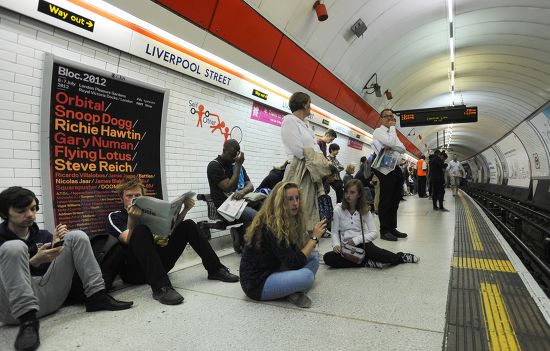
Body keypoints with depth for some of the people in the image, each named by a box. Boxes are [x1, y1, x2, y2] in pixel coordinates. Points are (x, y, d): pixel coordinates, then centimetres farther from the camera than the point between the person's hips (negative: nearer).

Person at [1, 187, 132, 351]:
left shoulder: (43, 235, 15)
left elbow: (67, 258, 12)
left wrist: (56, 243, -5)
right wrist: (35, 261, -21)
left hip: (51, 297, 4)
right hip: (15, 307, -4)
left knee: (76, 236, -3)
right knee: (14, 247, -25)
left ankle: (96, 296, -15)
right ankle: (27, 320, -32)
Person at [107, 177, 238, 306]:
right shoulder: (114, 217, 4)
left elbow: (171, 226, 8)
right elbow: (128, 240, -16)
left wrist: (185, 210, -7)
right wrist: (132, 220, -35)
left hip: (158, 262, 5)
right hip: (132, 270, -4)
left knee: (188, 225, -5)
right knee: (141, 231, -32)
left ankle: (215, 269, -6)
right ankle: (160, 287, -42)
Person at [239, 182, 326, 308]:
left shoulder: (287, 222, 4)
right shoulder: (269, 227, -24)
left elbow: (297, 252, 5)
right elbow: (293, 263, -24)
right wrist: (314, 238, -18)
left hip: (273, 271, 10)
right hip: (256, 284, -9)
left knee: (313, 256, 1)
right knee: (306, 275, -30)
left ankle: (294, 291, -10)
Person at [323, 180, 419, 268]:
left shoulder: (364, 210, 0)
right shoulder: (338, 209, -2)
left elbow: (373, 233, -5)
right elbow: (335, 232, 0)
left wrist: (356, 240, -18)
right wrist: (336, 244, -19)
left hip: (362, 243, -1)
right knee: (327, 257, -28)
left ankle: (400, 257, -13)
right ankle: (367, 263, -25)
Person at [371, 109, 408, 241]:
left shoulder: (392, 133, 22)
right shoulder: (378, 131, -3)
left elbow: (402, 149, 10)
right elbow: (391, 143, -21)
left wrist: (391, 147, -10)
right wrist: (392, 127, -7)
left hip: (395, 167, 8)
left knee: (395, 200, 11)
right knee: (386, 200, -5)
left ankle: (392, 228, 20)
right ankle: (384, 231, 1)